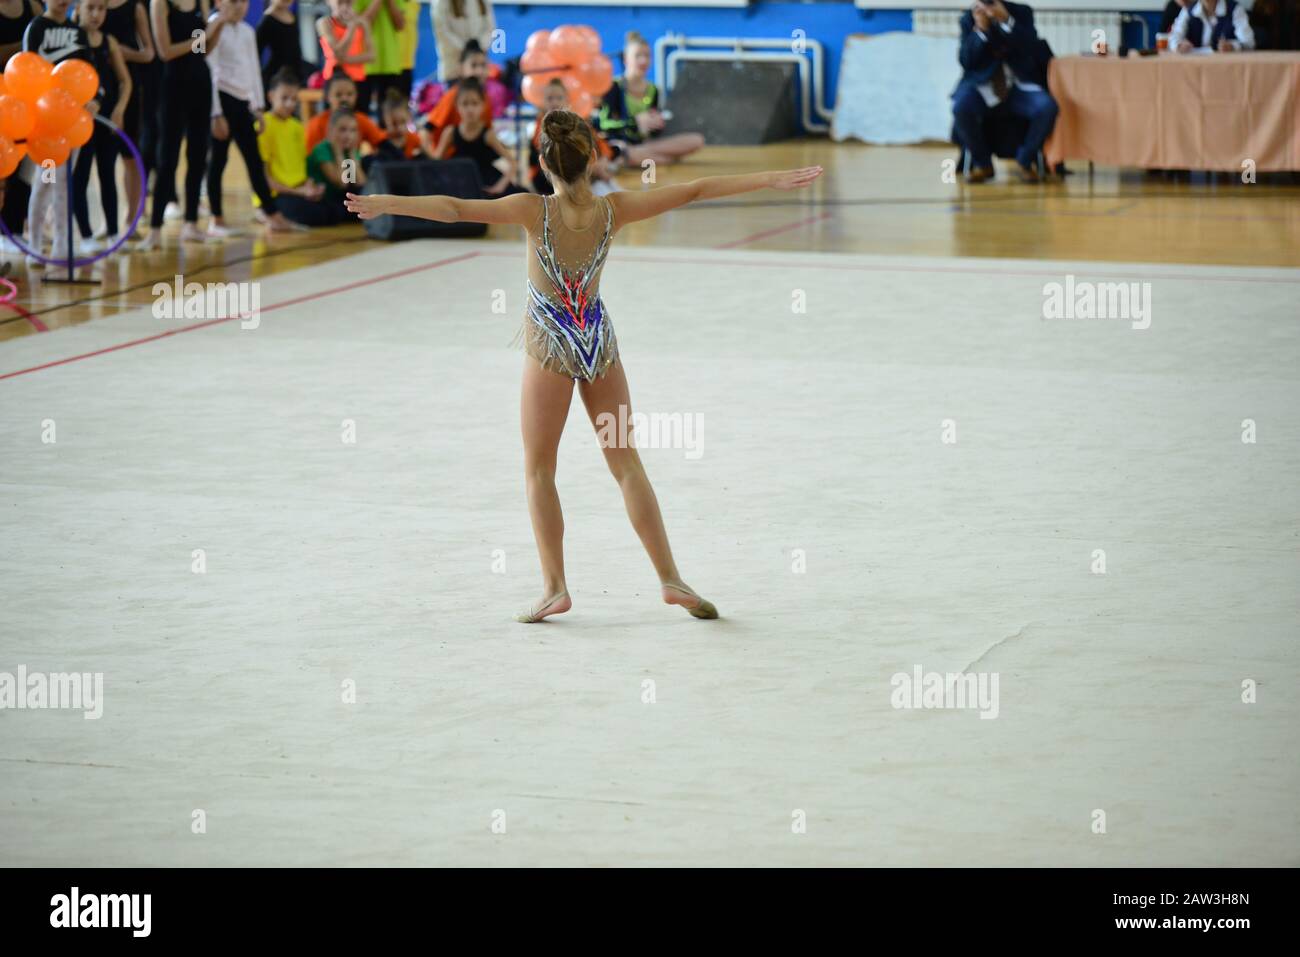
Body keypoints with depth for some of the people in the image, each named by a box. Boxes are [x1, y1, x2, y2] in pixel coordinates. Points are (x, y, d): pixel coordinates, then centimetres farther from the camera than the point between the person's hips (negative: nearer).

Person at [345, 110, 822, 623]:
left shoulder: (534, 210, -17)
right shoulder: (613, 209, -10)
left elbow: (454, 208, -22)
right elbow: (694, 190, -6)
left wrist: (383, 204, -20)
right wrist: (771, 179, -1)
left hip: (550, 344, -3)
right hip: (599, 340, 3)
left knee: (539, 470, 8)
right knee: (626, 461, 10)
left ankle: (555, 587, 2)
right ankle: (670, 578, 7)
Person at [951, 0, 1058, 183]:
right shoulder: (969, 19, 4)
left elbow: (1033, 50, -12)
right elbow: (966, 61, -4)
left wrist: (1006, 21, -22)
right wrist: (980, 29, -16)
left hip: (1019, 85, 0)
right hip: (983, 86, 0)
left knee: (1048, 107, -30)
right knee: (961, 108, -33)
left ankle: (1023, 161, -5)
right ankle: (982, 163, -8)